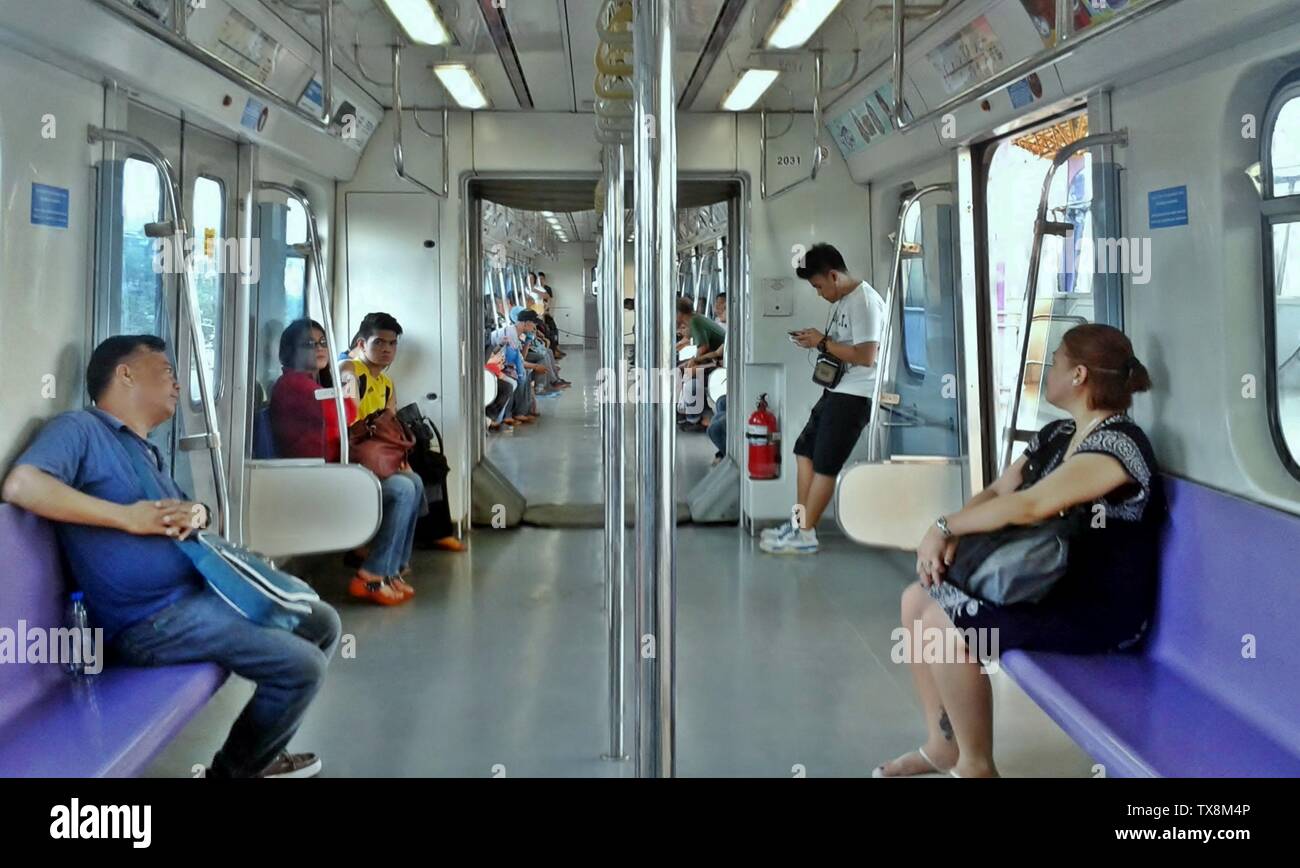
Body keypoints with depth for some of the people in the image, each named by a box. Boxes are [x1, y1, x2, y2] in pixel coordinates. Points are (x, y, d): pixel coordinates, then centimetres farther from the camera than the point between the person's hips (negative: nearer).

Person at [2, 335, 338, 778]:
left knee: (322, 623, 13)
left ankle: (261, 751, 25)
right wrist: (128, 516, -22)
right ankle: (234, 770, 10)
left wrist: (196, 514, -2)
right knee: (302, 667, -15)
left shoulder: (148, 450, 20)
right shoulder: (80, 428, -9)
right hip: (153, 617, -10)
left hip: (201, 589, 10)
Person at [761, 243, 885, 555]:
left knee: (824, 465, -4)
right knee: (805, 450, 13)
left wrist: (822, 342, -16)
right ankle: (800, 523, 20)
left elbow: (865, 356, -24)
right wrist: (815, 339, 2)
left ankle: (805, 535, 4)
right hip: (835, 390, 10)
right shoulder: (843, 300, 12)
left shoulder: (865, 301, -18)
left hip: (854, 396, -10)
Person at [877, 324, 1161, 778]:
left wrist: (945, 526, -19)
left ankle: (975, 765, -2)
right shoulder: (1056, 434, 10)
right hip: (1052, 585, 10)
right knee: (916, 600, 3)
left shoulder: (1118, 444, -20)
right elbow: (997, 492, 7)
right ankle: (943, 745, 13)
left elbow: (1029, 506, -29)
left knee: (942, 623, -21)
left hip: (1102, 610, -10)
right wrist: (949, 534, -13)